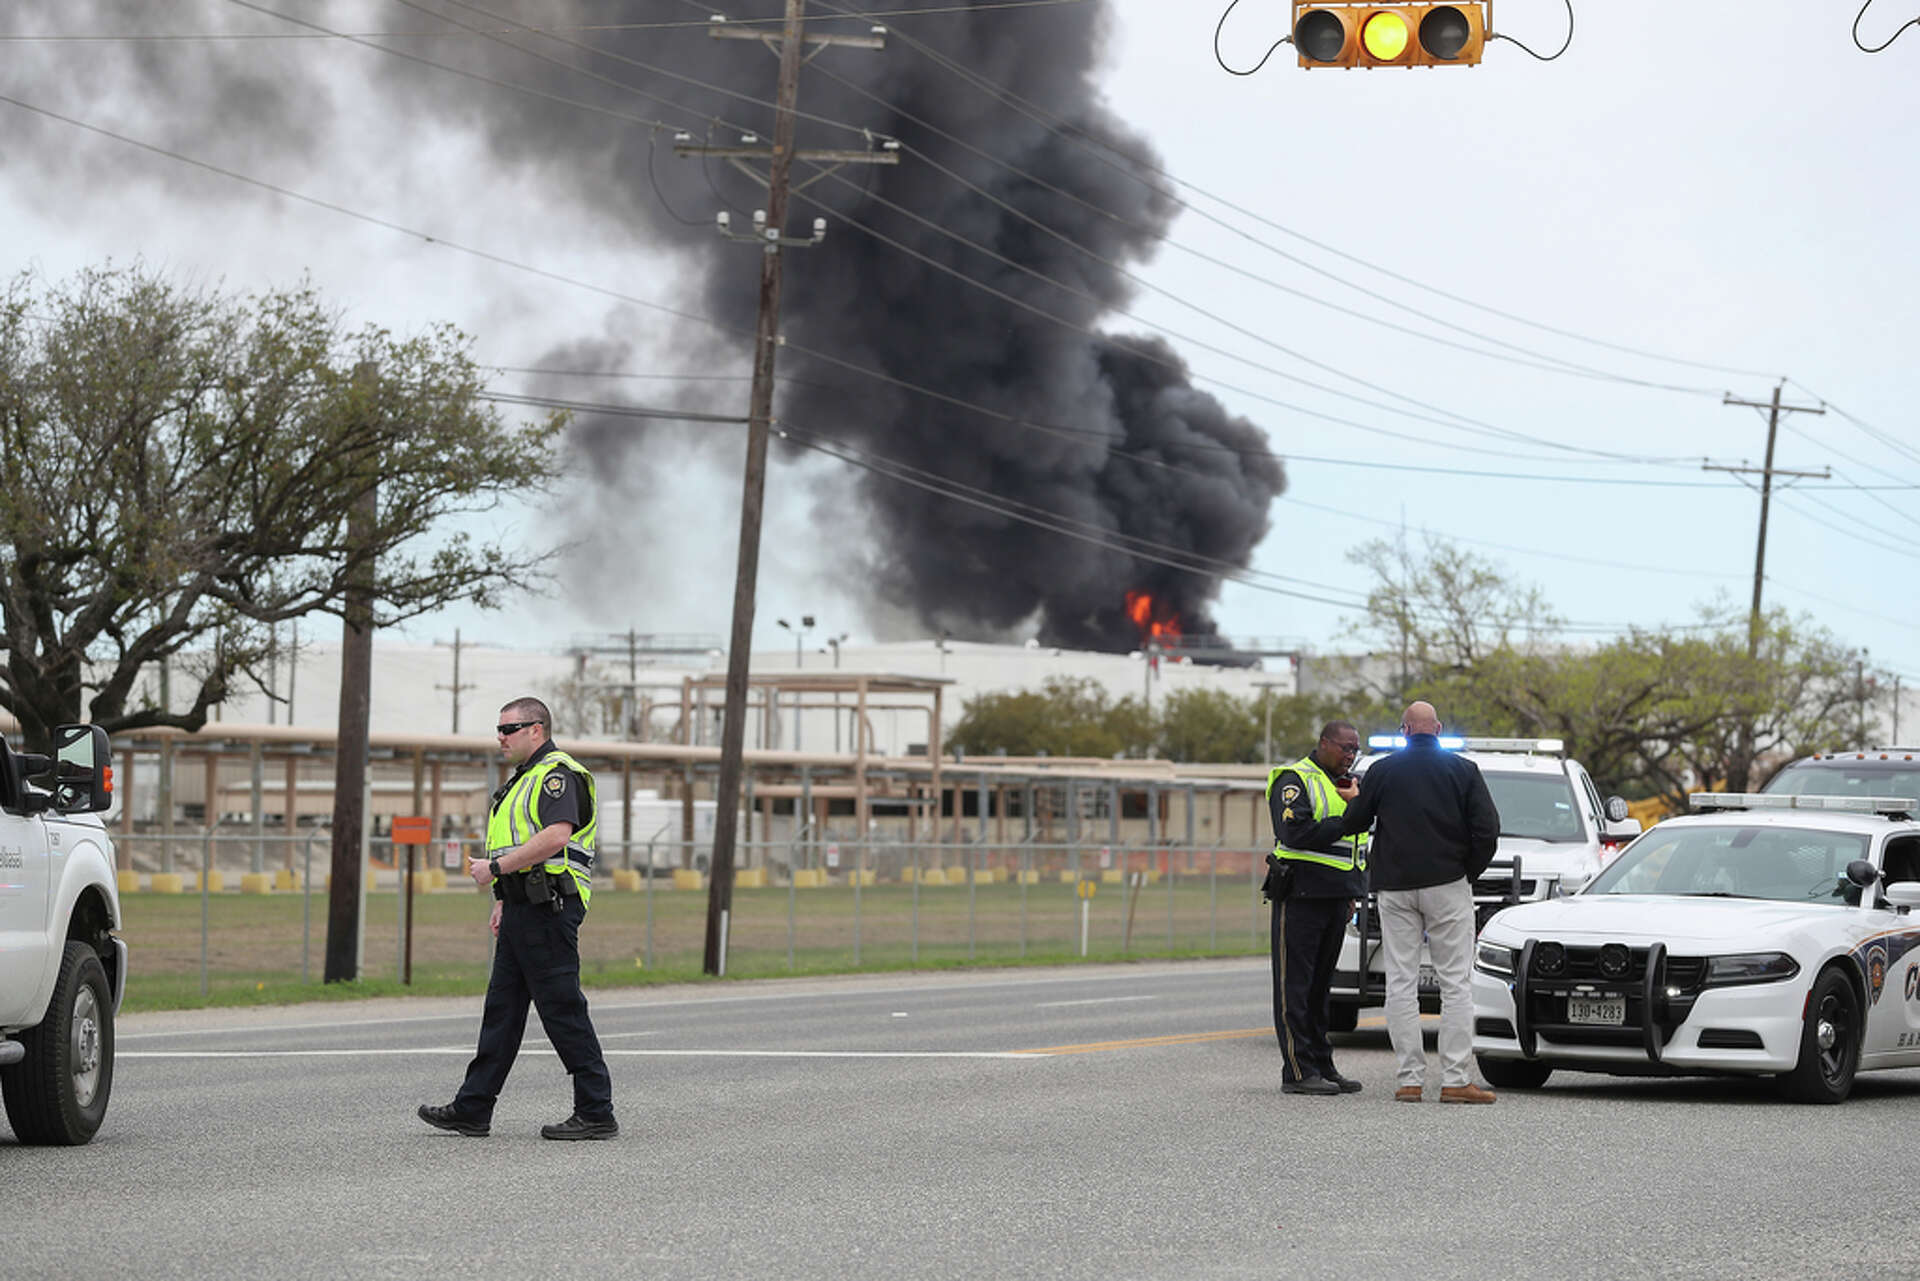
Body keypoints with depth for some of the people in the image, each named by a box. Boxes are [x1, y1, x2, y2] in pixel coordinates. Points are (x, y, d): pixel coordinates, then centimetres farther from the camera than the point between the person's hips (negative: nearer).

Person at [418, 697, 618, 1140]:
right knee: (502, 1008, 11)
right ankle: (472, 1111, 14)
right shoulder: (524, 778, 22)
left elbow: (555, 837, -25)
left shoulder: (558, 773, -11)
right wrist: (504, 898, 20)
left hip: (548, 908, -11)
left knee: (563, 1011, -8)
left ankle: (597, 1114, -5)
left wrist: (495, 868, -19)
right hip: (523, 911, 11)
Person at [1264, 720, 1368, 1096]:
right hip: (1300, 896, -8)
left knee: (1320, 985, 12)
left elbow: (1357, 844, 26)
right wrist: (1345, 822, -16)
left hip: (1335, 897, 8)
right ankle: (1298, 1071, -8)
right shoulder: (1295, 780, -7)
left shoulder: (1346, 784, 20)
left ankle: (1323, 1065, 15)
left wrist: (1351, 893, 16)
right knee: (1295, 985, -6)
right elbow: (1294, 832, -21)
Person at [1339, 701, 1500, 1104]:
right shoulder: (1463, 770, -1)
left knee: (1400, 983, 5)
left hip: (1394, 888, 1)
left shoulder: (1383, 771, 1)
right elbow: (1487, 829, -6)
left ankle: (1409, 1079, 1)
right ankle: (1456, 1079, -6)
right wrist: (1469, 872, 8)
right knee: (1456, 982, 1)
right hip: (1447, 886, -1)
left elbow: (1352, 824, 6)